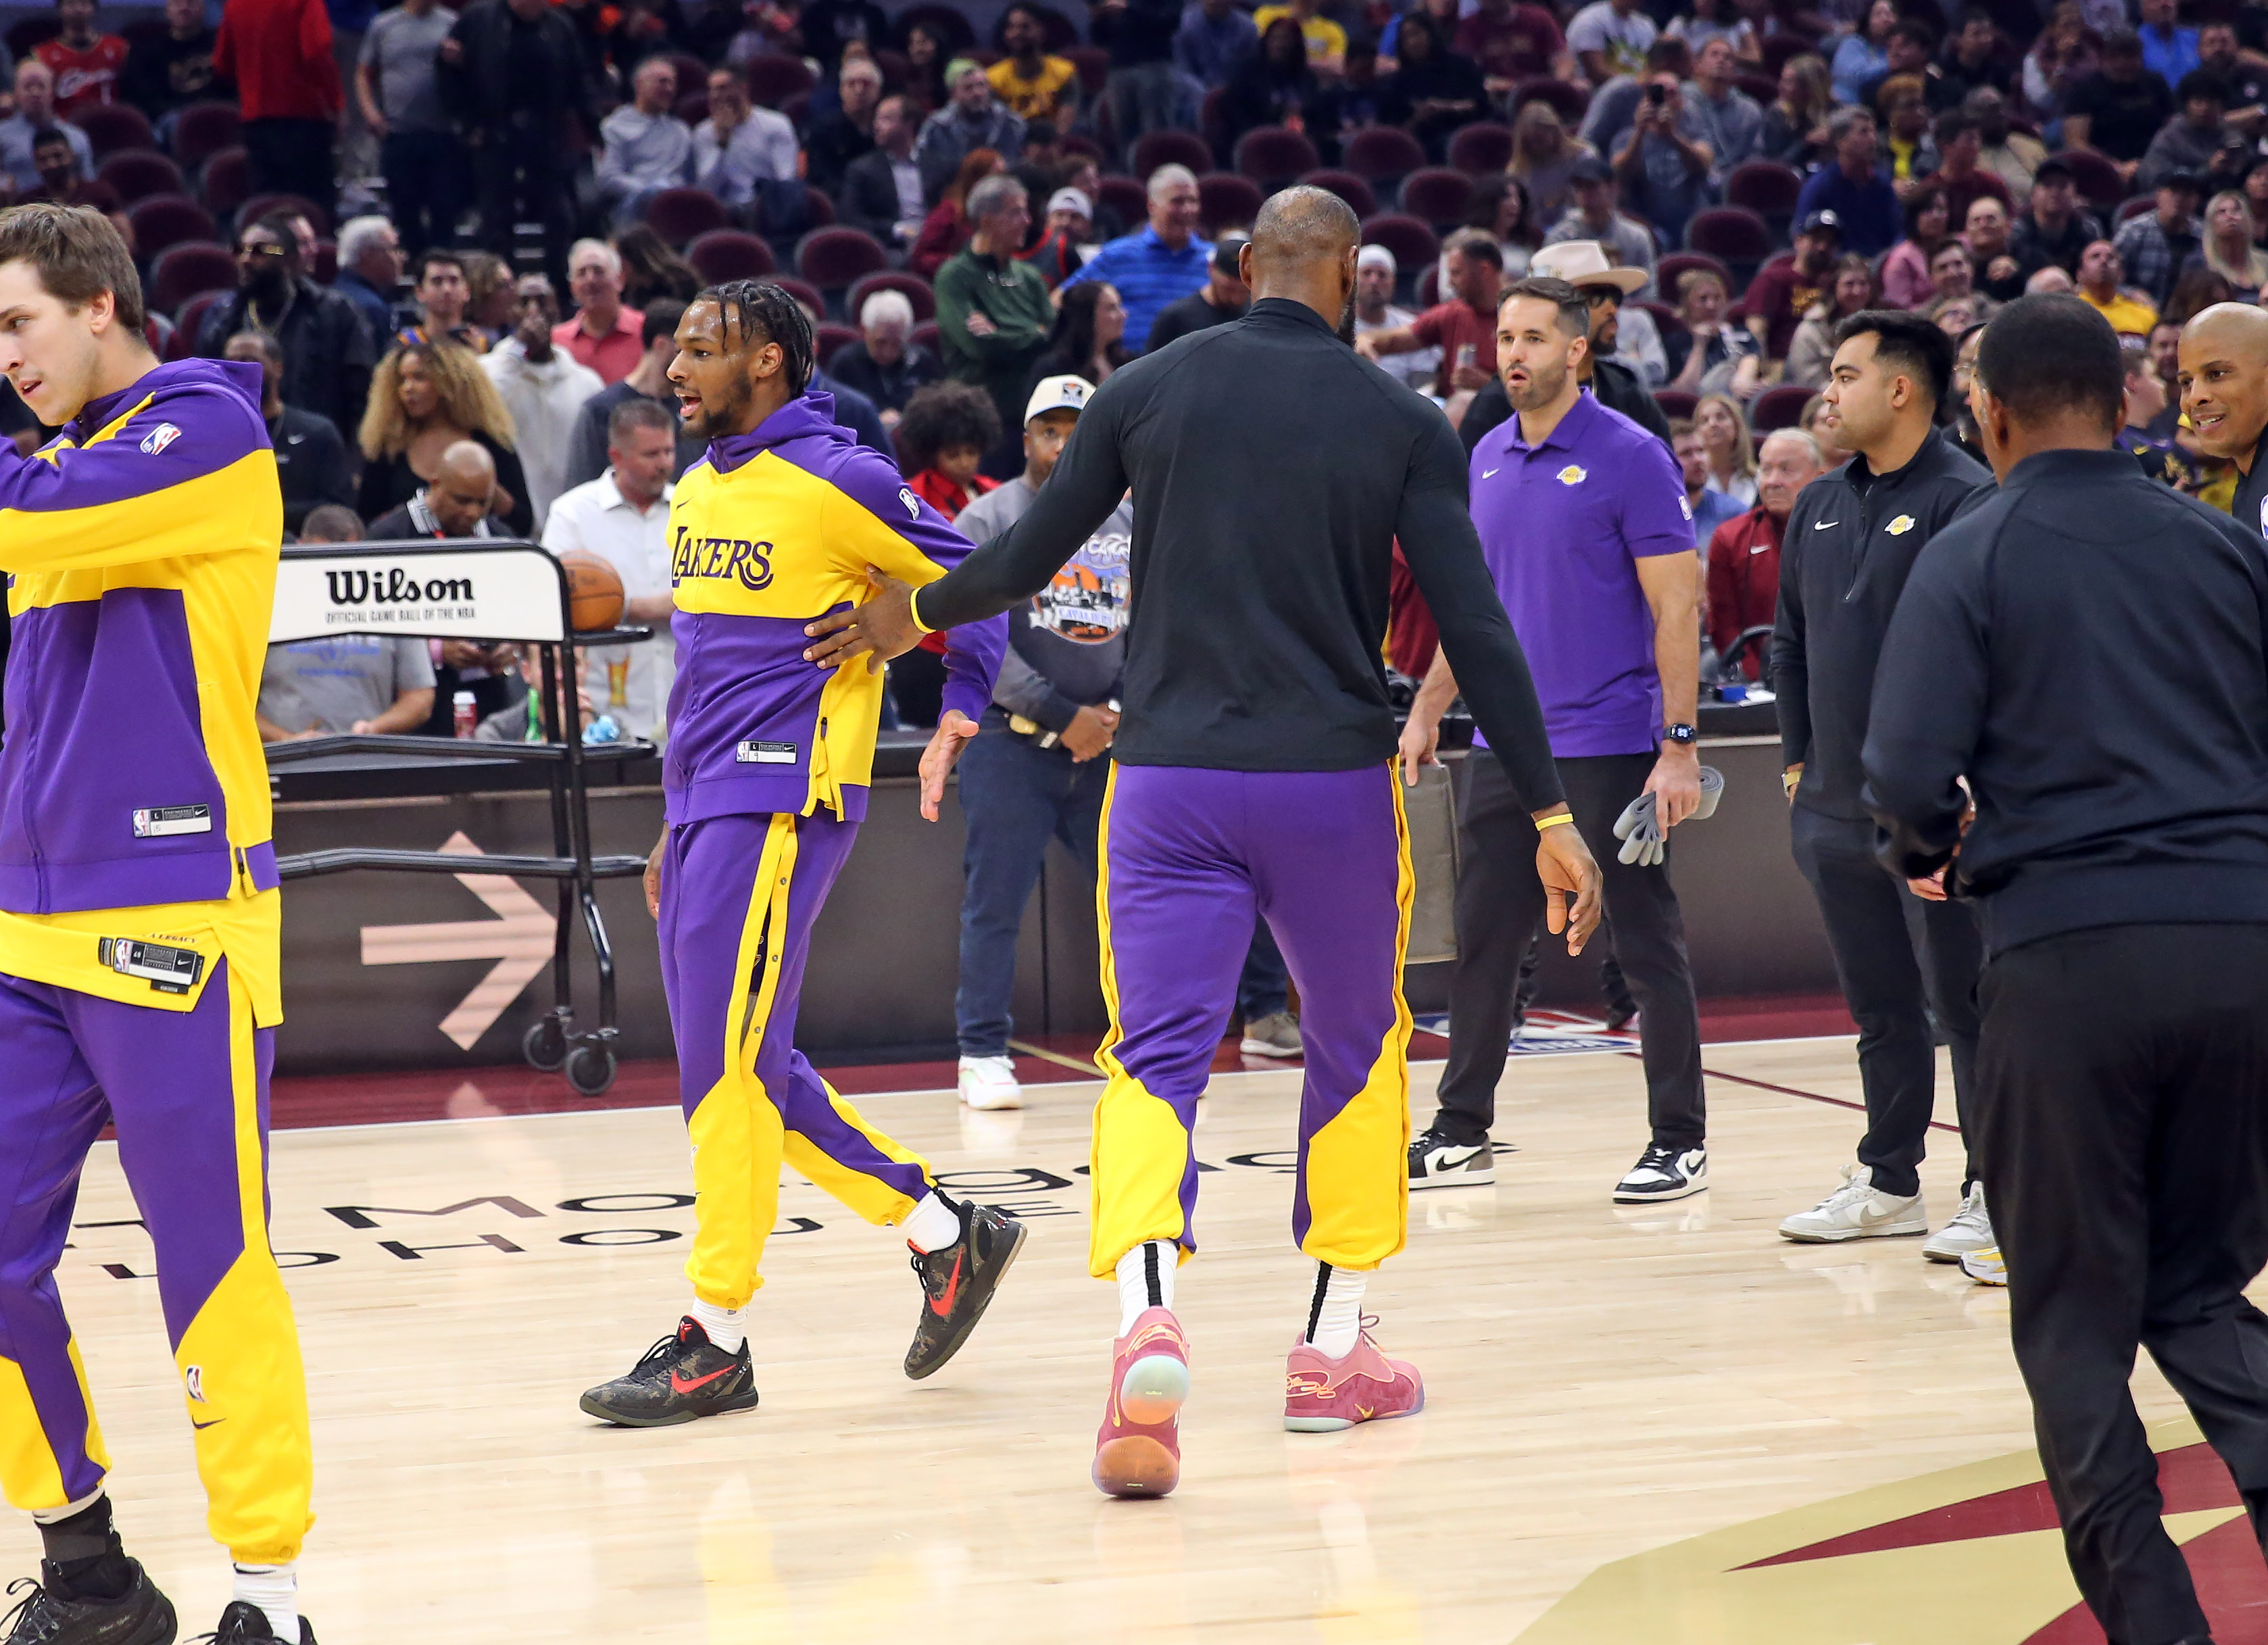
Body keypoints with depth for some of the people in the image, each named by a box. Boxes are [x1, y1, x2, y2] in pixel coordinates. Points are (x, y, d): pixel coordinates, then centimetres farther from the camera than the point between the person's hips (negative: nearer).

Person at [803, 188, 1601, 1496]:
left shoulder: (1147, 392, 3)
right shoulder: (1402, 424, 0)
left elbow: (1028, 560, 8)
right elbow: (1477, 631, -4)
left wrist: (915, 616, 28)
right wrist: (1551, 814, -1)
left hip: (1172, 781, 0)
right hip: (1334, 784, 0)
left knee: (1156, 1058, -2)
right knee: (1358, 1047, 19)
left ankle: (1149, 1319, -27)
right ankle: (1336, 1349, 23)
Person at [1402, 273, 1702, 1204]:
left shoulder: (1629, 457, -10)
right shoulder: (1487, 460, 10)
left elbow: (1676, 607, -11)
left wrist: (1678, 747, -17)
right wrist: (1427, 709, 14)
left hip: (1607, 750, -6)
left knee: (1646, 944, 0)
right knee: (1481, 941, 9)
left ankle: (1680, 1143, 7)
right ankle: (1462, 1133, 18)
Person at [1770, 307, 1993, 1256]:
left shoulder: (1964, 502, -11)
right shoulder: (1819, 509, 13)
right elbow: (1790, 643, 21)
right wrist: (1798, 759, 14)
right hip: (1838, 813, 7)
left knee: (1962, 1002, -2)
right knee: (1879, 1008, 15)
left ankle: (1994, 1193, 5)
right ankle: (1888, 1182, 23)